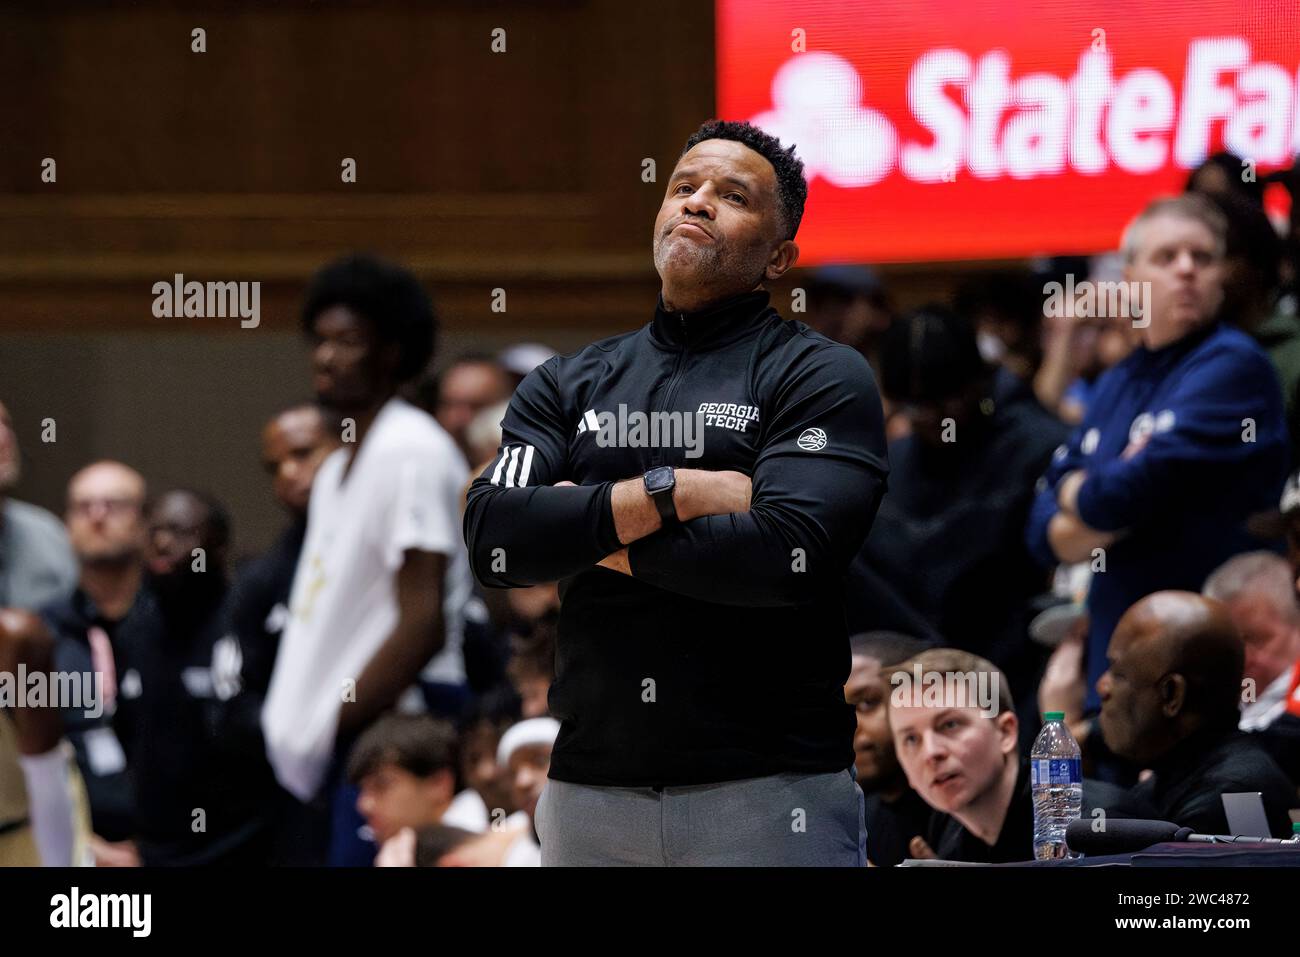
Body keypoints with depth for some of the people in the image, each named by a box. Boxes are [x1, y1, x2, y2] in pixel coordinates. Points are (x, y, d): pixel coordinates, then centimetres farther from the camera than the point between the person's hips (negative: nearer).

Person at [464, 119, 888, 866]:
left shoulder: (822, 377, 0)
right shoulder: (569, 385, 13)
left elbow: (790, 553, -16)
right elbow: (494, 540, -3)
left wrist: (587, 533, -5)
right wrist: (670, 495, -13)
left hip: (769, 793, -4)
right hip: (590, 790, 4)